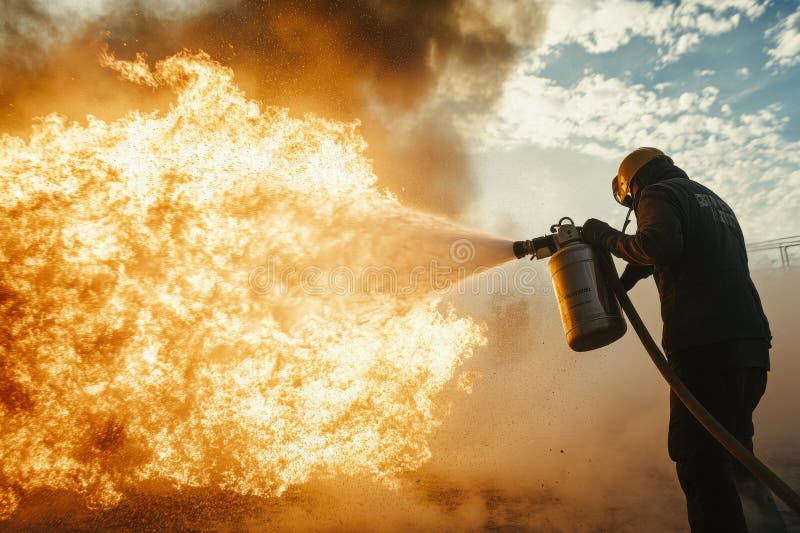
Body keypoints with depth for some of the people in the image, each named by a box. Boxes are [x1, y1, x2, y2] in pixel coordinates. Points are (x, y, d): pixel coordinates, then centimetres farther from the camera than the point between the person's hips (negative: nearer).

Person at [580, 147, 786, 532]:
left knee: (700, 460, -7)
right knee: (730, 454, 18)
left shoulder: (659, 193, 2)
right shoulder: (713, 200, 28)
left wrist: (606, 237, -3)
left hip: (706, 345, -9)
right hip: (751, 342, 9)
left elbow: (658, 246, -17)